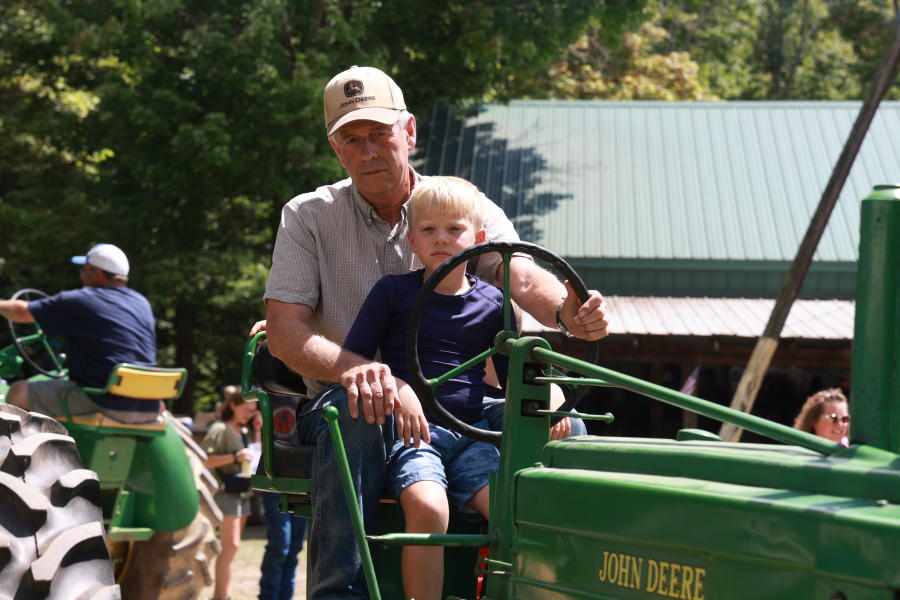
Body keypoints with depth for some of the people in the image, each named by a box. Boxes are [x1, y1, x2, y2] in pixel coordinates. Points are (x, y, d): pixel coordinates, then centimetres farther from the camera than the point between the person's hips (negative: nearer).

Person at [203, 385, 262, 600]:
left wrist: (258, 430, 9)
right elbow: (206, 461, -15)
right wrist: (235, 457, -24)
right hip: (226, 492, -8)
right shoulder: (220, 429, -9)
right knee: (231, 546, -14)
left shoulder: (244, 431, 15)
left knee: (231, 546, 8)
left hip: (243, 492, 8)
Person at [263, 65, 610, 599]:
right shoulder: (308, 218, 4)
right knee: (357, 410, -38)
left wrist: (568, 312, -38)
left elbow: (522, 277, -12)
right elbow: (284, 330, -7)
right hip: (350, 401, -1)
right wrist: (349, 366, -30)